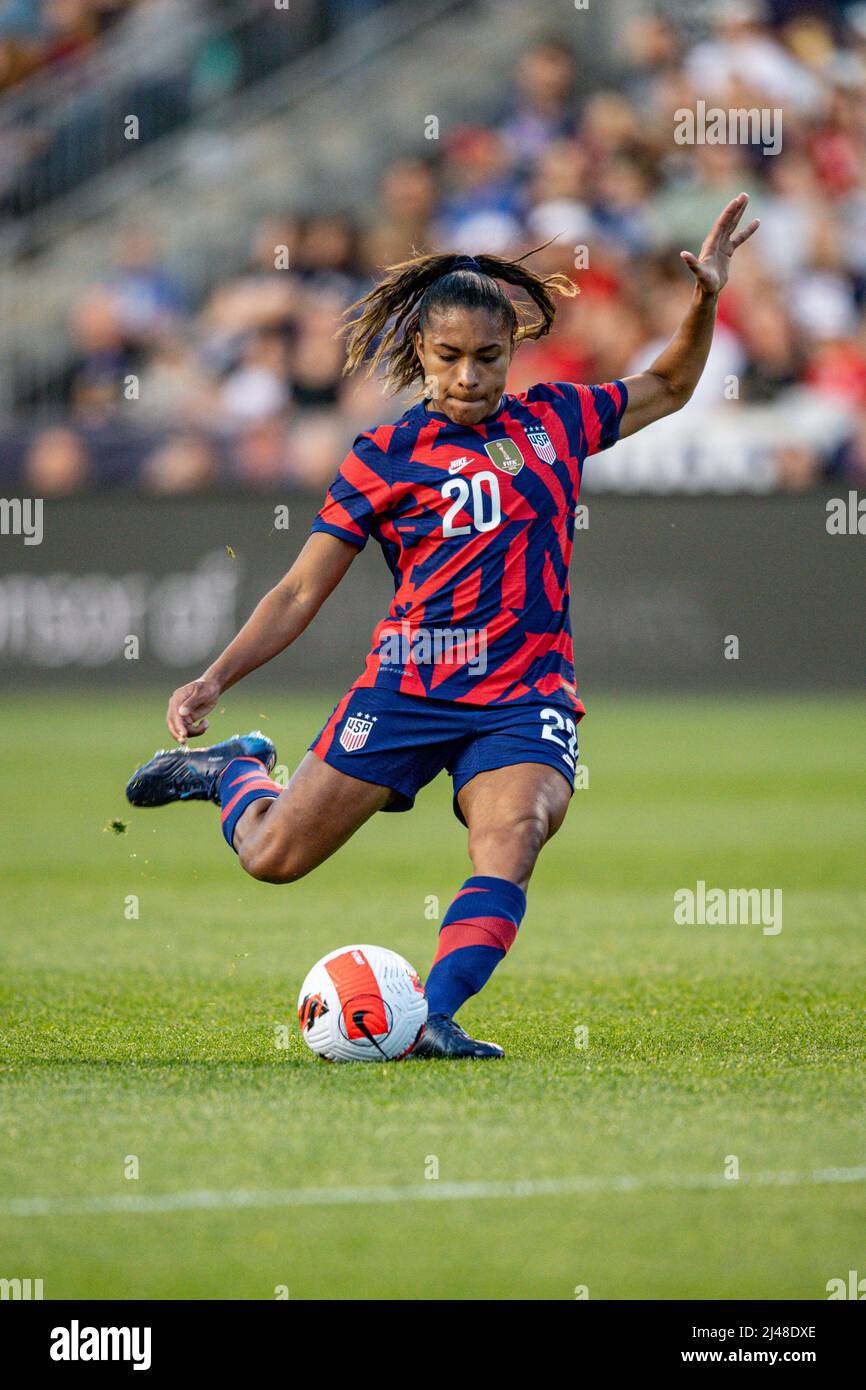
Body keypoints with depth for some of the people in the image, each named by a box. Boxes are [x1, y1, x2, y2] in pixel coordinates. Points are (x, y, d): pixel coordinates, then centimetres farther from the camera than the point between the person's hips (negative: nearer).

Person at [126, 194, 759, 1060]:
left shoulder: (553, 421, 8)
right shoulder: (384, 458, 1)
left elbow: (667, 388, 26)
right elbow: (301, 592, 2)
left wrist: (705, 297, 10)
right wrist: (217, 678, -9)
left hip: (526, 697, 1)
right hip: (406, 690, -1)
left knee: (513, 834, -30)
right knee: (273, 857, 0)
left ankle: (436, 1018, -35)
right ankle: (234, 770, 33)